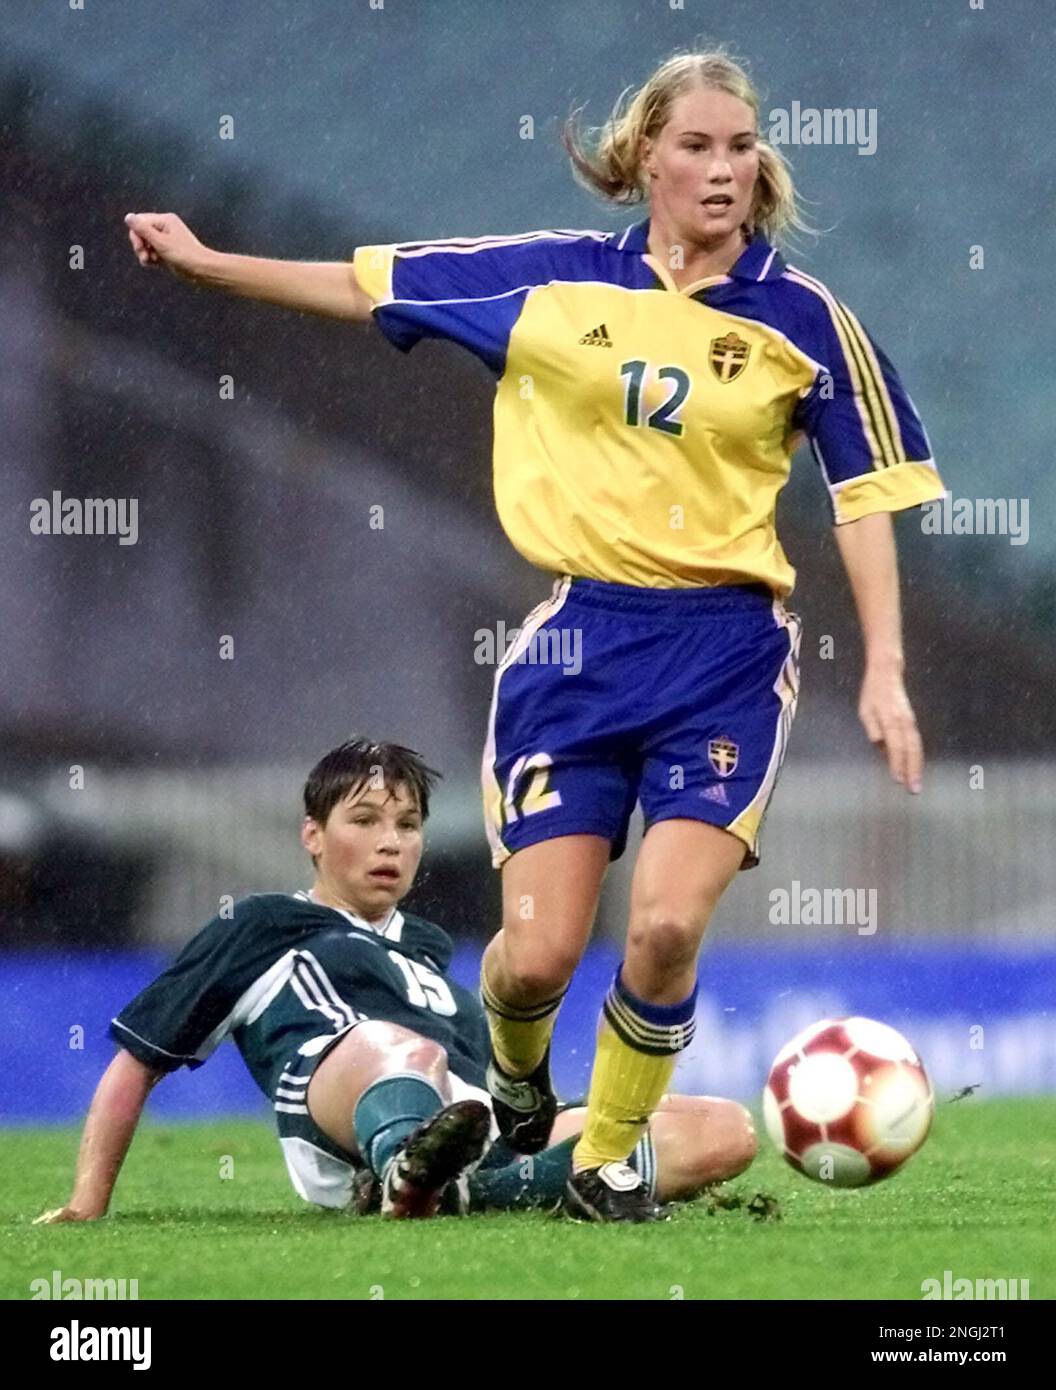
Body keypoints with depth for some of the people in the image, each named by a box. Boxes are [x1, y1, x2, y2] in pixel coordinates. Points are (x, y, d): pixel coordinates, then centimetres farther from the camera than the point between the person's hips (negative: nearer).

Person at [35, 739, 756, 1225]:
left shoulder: (428, 946, 40)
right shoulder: (261, 928, 26)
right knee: (406, 1050, -41)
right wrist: (86, 1206, 13)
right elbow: (136, 1062, 24)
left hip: (479, 1126, 5)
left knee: (725, 1130, -17)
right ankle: (410, 1176, -78)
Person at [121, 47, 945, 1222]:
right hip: (580, 639, 1)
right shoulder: (550, 280, 2)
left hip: (728, 651, -1)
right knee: (537, 951, -3)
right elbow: (366, 286, 10)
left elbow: (864, 494, 2)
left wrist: (884, 673, -3)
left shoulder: (803, 321, -1)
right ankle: (515, 1076, 34)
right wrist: (204, 261, 8)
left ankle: (606, 1159, 8)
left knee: (666, 925, -17)